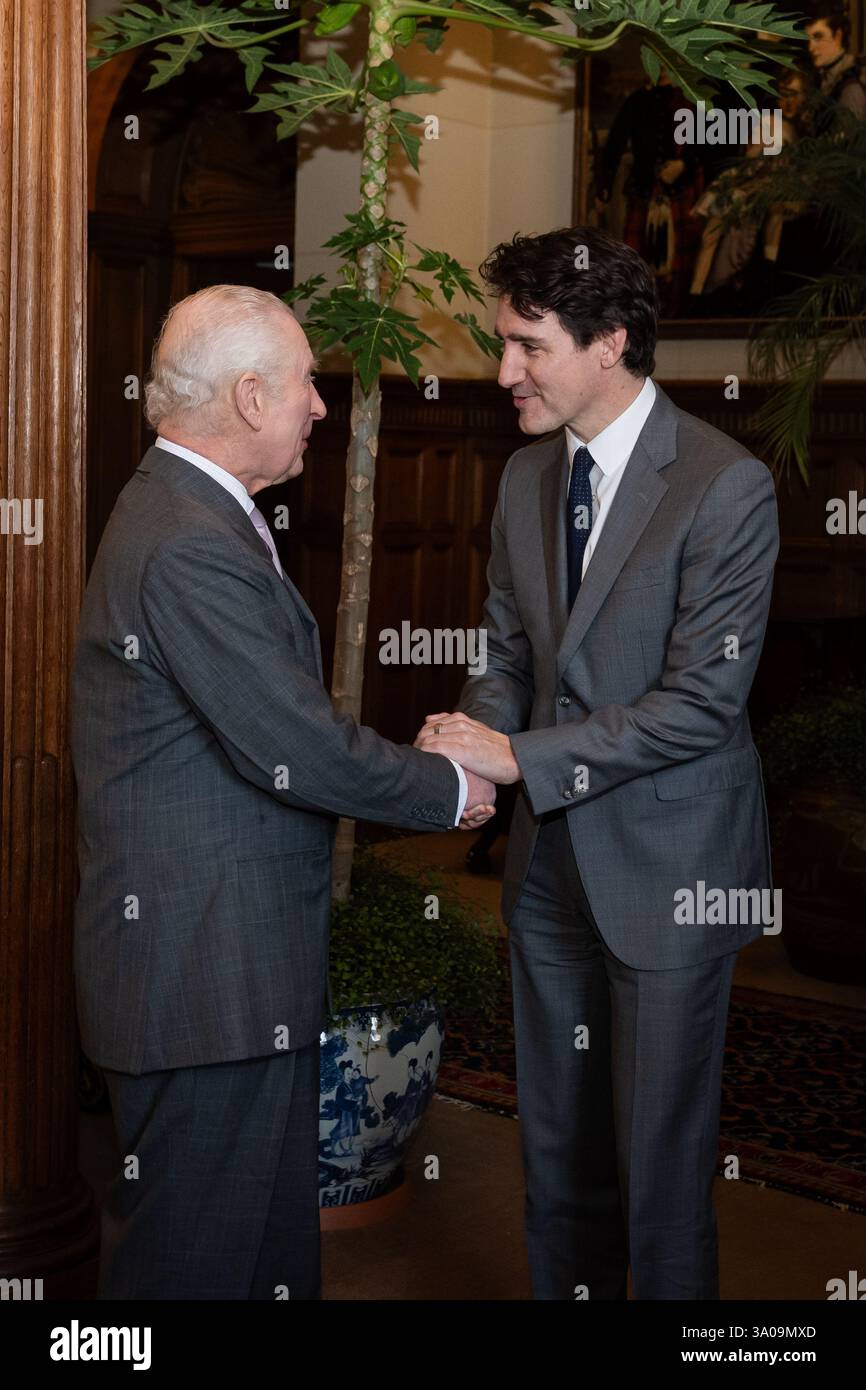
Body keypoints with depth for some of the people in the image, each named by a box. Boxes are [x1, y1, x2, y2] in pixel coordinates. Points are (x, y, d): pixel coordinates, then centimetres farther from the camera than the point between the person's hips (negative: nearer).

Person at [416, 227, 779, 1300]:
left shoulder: (726, 486, -15)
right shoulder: (525, 478, 7)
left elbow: (702, 700, -19)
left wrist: (519, 758, -19)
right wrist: (469, 743, -10)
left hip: (665, 866, -6)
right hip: (550, 858, 6)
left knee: (660, 1147, 6)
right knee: (556, 1139, 17)